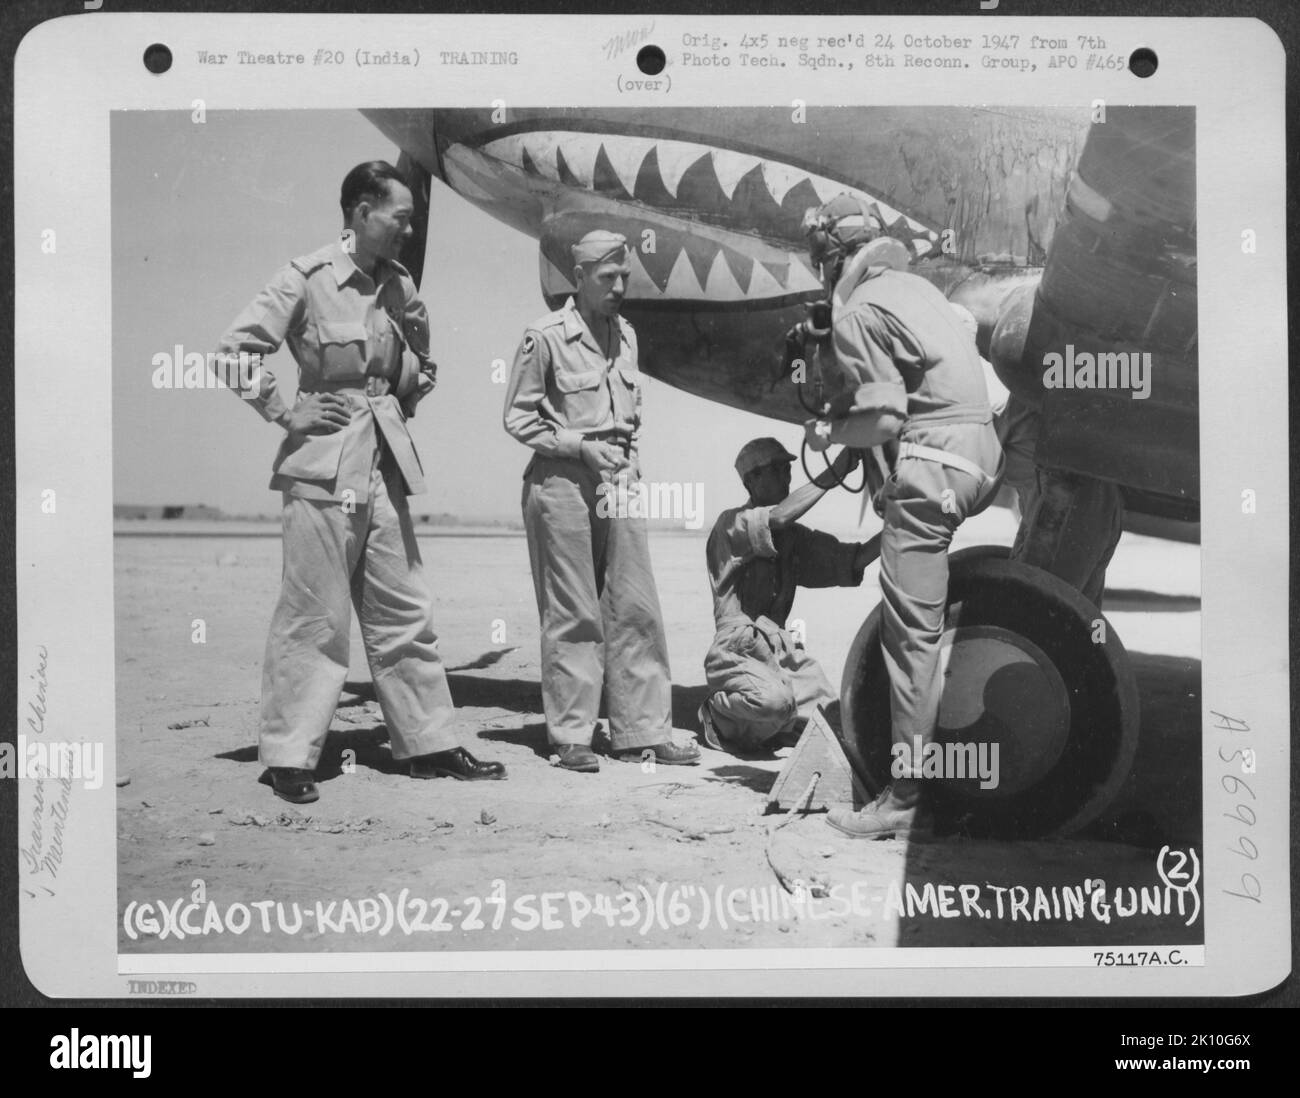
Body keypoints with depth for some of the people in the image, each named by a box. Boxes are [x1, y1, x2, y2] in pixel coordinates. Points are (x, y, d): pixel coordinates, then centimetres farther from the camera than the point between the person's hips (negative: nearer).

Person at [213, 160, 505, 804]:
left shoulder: (398, 285, 10)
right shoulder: (307, 278, -9)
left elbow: (419, 363, 28)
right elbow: (234, 353, -9)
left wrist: (405, 401, 12)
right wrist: (284, 414, -10)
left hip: (385, 462, 7)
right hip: (323, 464, -6)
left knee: (404, 614, 10)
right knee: (314, 616, -2)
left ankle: (429, 744, 18)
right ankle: (288, 755, 9)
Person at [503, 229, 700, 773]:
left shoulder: (626, 335, 13)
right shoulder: (545, 337, -7)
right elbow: (517, 416, -5)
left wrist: (630, 459, 7)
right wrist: (581, 446, -13)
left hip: (619, 483, 6)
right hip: (562, 482, -6)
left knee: (635, 609, 4)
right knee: (572, 615, -1)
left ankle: (644, 730, 11)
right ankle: (570, 737, 8)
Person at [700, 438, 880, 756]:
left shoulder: (793, 536, 18)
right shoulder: (732, 524, -5)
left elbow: (850, 561, 9)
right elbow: (778, 518, -26)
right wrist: (834, 473, -26)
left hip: (781, 650, 8)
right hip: (737, 651, -8)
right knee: (774, 700, -36)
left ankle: (755, 727, 17)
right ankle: (718, 713, -2)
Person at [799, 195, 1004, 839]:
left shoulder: (857, 312, -8)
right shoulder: (912, 285, 18)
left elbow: (883, 418, -16)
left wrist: (827, 433, 3)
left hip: (931, 461, -10)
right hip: (981, 447, 10)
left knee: (911, 632, -7)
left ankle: (907, 799, -5)